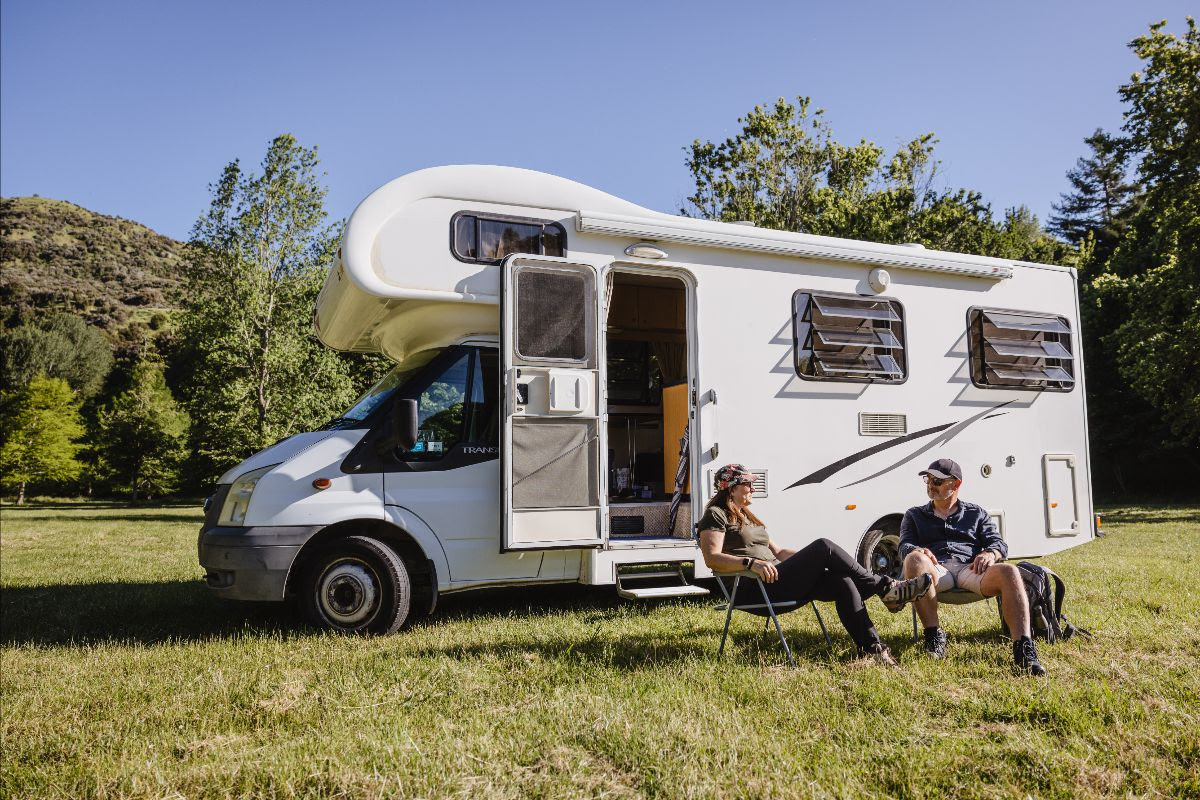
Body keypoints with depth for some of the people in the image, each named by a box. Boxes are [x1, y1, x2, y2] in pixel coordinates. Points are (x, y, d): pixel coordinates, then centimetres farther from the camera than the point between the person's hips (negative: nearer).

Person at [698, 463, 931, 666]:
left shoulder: (746, 516, 28)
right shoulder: (716, 515, -2)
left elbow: (777, 552, 25)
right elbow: (712, 559, -17)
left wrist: (809, 559, 10)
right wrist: (751, 562, -30)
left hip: (775, 585, 9)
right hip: (753, 591, -9)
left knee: (842, 583, -13)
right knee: (823, 547, -18)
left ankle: (872, 648, -16)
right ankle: (886, 588, -8)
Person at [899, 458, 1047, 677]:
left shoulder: (976, 514, 27)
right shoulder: (915, 515, 27)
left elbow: (999, 544, 15)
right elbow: (905, 546, 11)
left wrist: (990, 554, -11)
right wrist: (919, 551, -15)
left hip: (971, 570, 1)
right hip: (937, 572, -1)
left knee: (1009, 572, -33)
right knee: (914, 560, -38)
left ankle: (1024, 650, -39)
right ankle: (933, 634, -31)